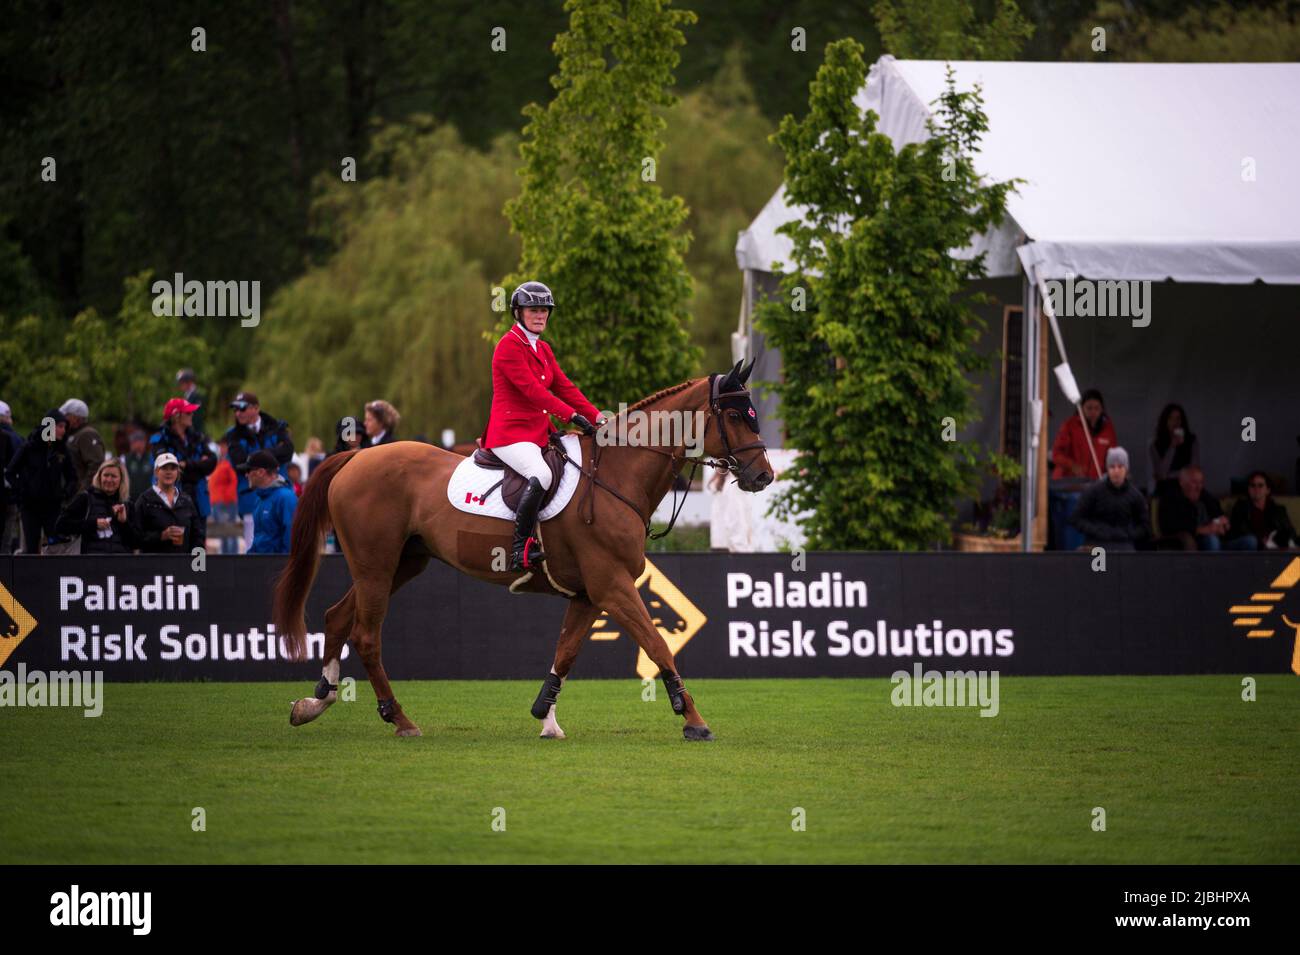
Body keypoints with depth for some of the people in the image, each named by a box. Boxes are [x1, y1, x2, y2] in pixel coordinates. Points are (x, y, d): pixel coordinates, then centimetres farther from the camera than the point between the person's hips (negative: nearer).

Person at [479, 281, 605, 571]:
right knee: (541, 474, -34)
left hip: (539, 433, 9)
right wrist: (572, 415, -25)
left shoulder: (542, 349, 18)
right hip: (511, 433, -9)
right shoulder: (509, 346, -9)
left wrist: (597, 418, 1)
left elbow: (565, 387, 14)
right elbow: (531, 389, -19)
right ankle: (520, 550, -35)